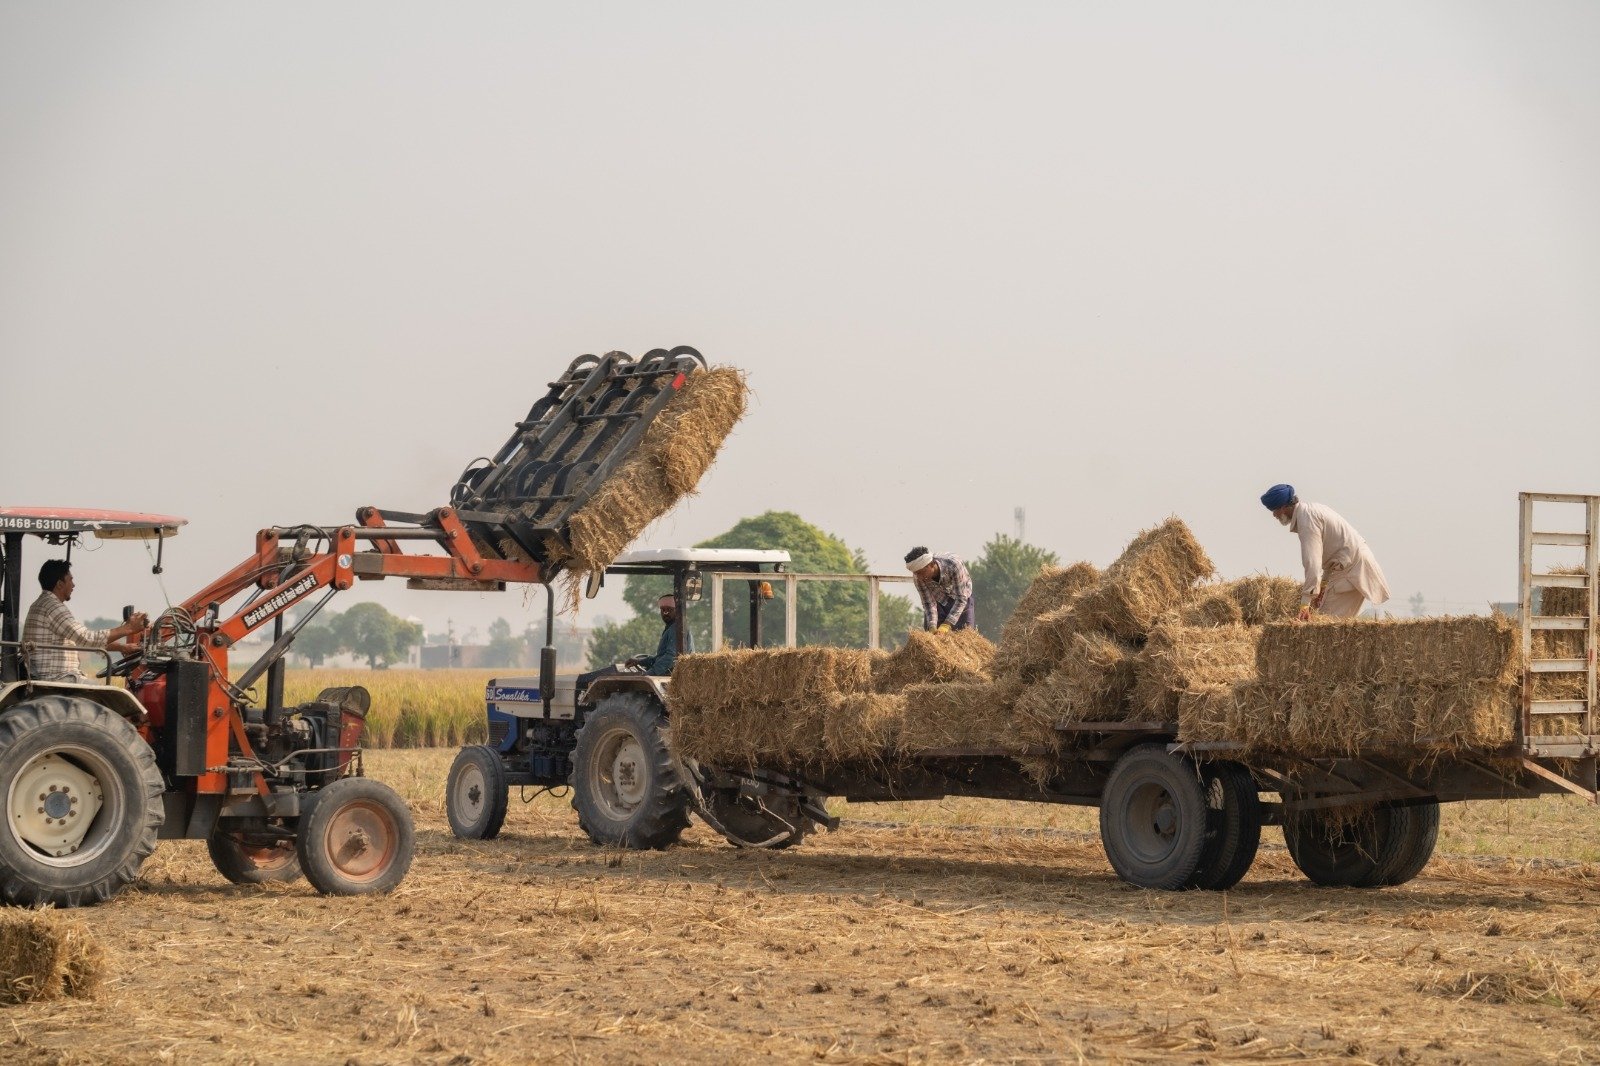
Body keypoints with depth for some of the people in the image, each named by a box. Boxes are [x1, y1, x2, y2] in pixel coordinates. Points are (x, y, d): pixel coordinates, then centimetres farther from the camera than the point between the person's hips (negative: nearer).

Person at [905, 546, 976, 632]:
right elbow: (928, 603, -20)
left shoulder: (954, 565, -39)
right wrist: (932, 628, -35)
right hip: (939, 599, 2)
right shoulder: (919, 577, -28)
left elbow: (961, 598, -36)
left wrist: (947, 625, -43)